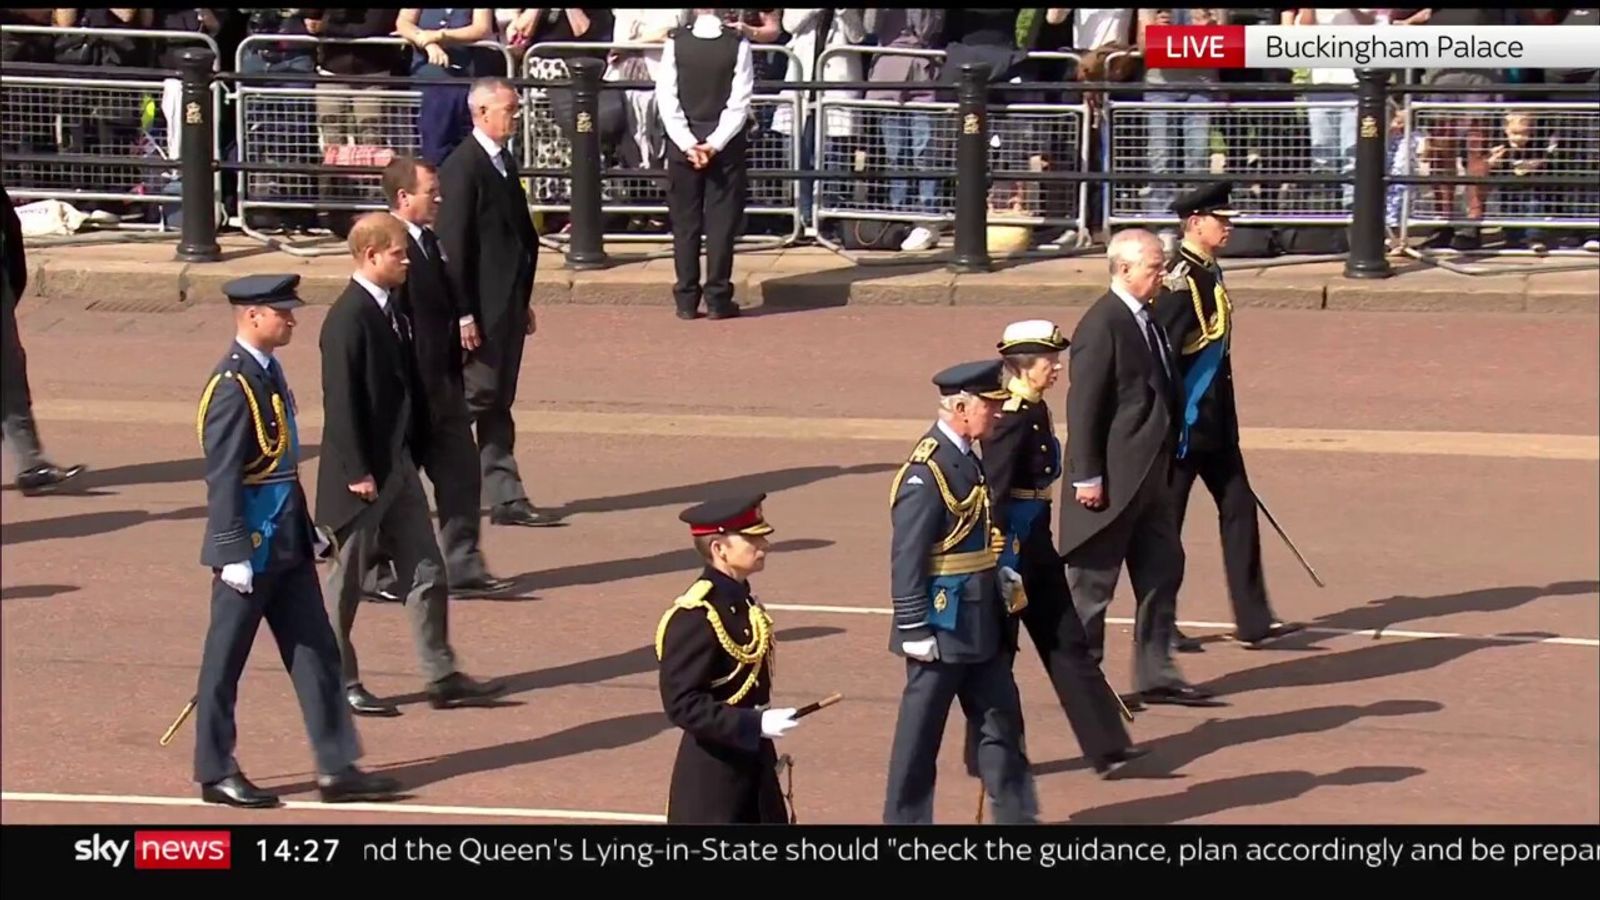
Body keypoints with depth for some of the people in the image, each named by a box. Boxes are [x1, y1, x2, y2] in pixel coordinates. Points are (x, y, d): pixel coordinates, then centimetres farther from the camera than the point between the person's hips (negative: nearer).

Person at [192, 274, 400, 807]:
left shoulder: (270, 372, 10)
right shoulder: (233, 386, -18)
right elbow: (223, 478, -20)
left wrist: (308, 530, 20)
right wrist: (233, 553, -21)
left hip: (287, 543, 9)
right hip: (252, 546, -9)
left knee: (316, 654, 8)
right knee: (226, 660, 4)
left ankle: (337, 768, 11)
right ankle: (216, 774, 14)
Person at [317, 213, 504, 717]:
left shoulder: (392, 311, 10)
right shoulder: (348, 318, -18)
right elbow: (342, 401, -20)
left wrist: (417, 451, 14)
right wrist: (356, 471, -20)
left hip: (399, 465, 9)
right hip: (365, 473, -9)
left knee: (426, 572, 9)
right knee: (348, 579, 3)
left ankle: (442, 677, 14)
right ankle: (338, 682, 13)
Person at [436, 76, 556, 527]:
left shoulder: (503, 162, 14)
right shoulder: (462, 167, -15)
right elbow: (452, 244, -18)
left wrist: (523, 302, 19)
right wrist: (462, 314, -20)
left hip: (507, 307, 9)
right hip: (481, 310, -9)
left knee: (497, 403, 10)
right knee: (476, 396, -7)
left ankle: (506, 498, 11)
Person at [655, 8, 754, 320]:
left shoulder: (676, 43, -6)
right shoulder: (738, 44, -8)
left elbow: (667, 97, -8)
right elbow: (740, 101, -11)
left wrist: (687, 143, -9)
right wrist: (715, 142, -11)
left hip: (683, 144, 1)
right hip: (725, 145, -1)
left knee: (685, 222, 6)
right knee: (721, 221, 3)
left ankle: (687, 300, 5)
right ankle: (718, 299, 1)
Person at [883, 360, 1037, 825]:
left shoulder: (967, 458, 8)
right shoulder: (926, 471, -20)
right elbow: (907, 558, -20)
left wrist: (1001, 578, 11)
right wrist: (915, 631, -20)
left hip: (979, 624, 9)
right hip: (943, 625, -9)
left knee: (1001, 716, 11)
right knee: (921, 730, 2)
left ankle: (1015, 814, 18)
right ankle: (906, 820, 13)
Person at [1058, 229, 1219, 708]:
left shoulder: (1145, 320, 11)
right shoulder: (1102, 325, -18)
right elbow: (1083, 404, -20)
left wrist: (1165, 462, 20)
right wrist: (1087, 476, -21)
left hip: (1148, 477, 9)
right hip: (1111, 481, -9)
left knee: (1162, 570, 12)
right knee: (1093, 581, 2)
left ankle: (1156, 675, 19)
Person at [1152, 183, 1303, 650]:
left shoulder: (1210, 274, 11)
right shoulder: (1179, 282, -18)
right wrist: (1172, 426, -20)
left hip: (1216, 424, 9)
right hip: (1186, 424, -9)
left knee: (1239, 510, 7)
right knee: (1167, 521, 2)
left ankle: (1254, 621, 8)